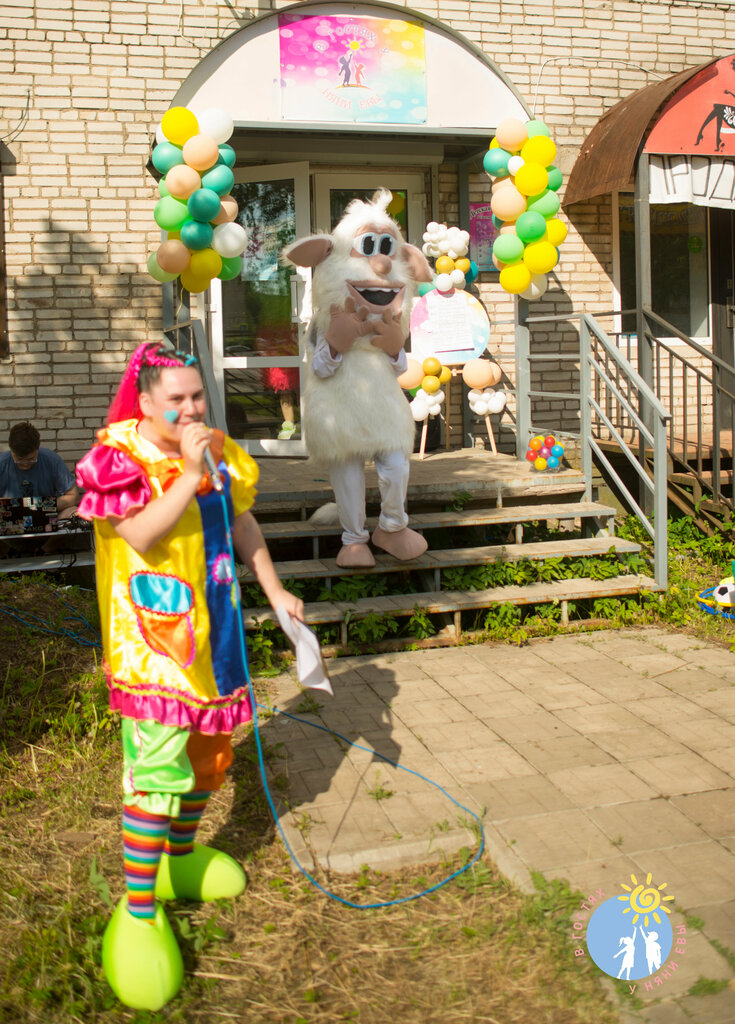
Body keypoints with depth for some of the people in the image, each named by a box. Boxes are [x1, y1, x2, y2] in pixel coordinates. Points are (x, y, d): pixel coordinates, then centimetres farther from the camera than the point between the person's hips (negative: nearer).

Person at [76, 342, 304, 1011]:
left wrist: (274, 588, 17)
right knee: (158, 767, -11)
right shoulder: (120, 456, -12)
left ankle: (180, 858, 41)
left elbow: (241, 521, 18)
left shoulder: (218, 451, 6)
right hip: (155, 636, -7)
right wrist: (190, 473, -29)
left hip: (214, 625, 7)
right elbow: (142, 535, -26)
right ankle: (137, 911, 1)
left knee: (208, 749, 18)